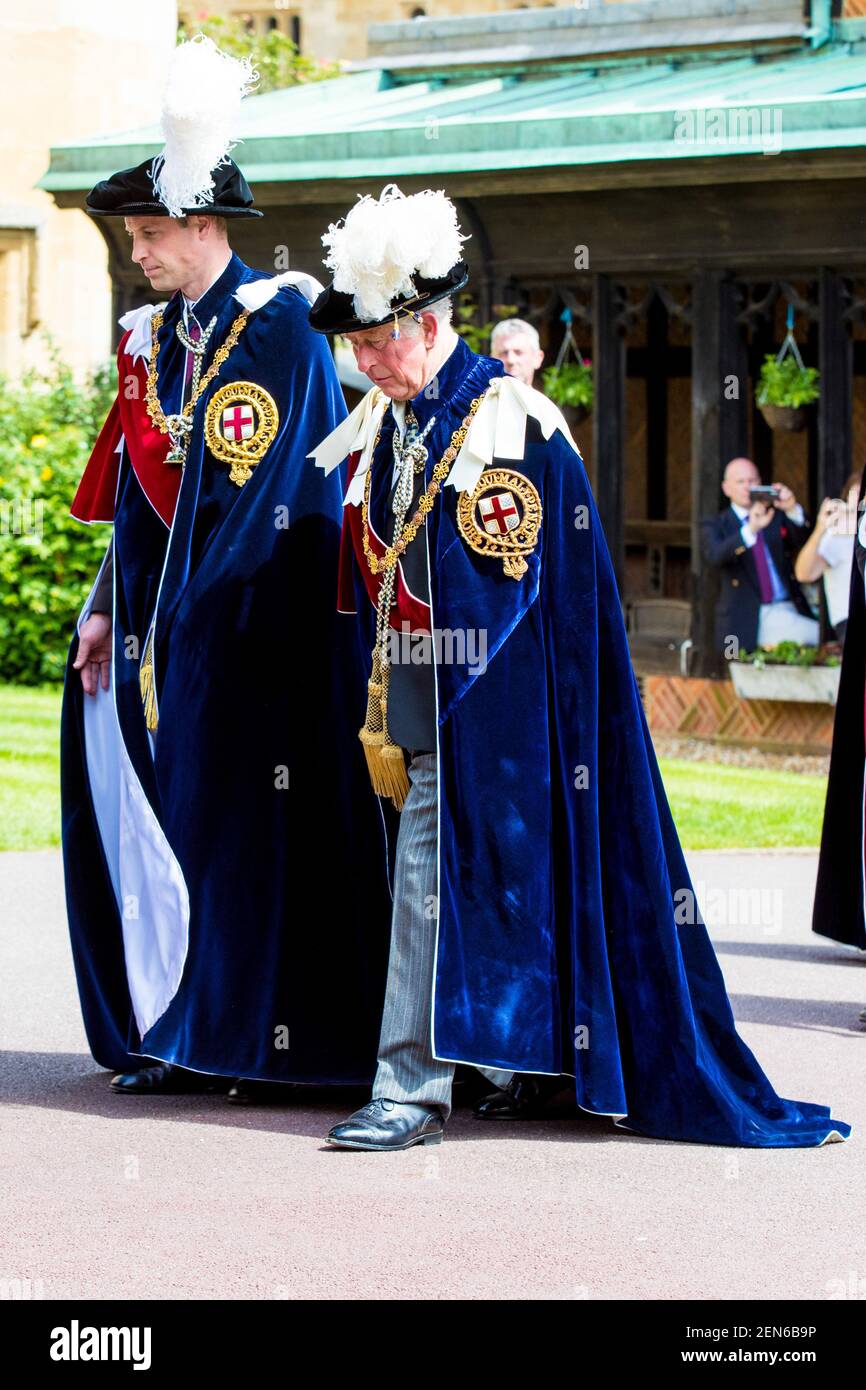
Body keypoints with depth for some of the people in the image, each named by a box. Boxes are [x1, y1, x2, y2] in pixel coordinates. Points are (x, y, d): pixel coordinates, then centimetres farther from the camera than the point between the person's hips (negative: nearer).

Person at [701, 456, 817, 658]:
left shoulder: (777, 515, 16)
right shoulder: (714, 525, 7)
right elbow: (715, 556, -15)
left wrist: (793, 510, -18)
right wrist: (751, 529, -30)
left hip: (790, 611, 4)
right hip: (748, 621, -4)